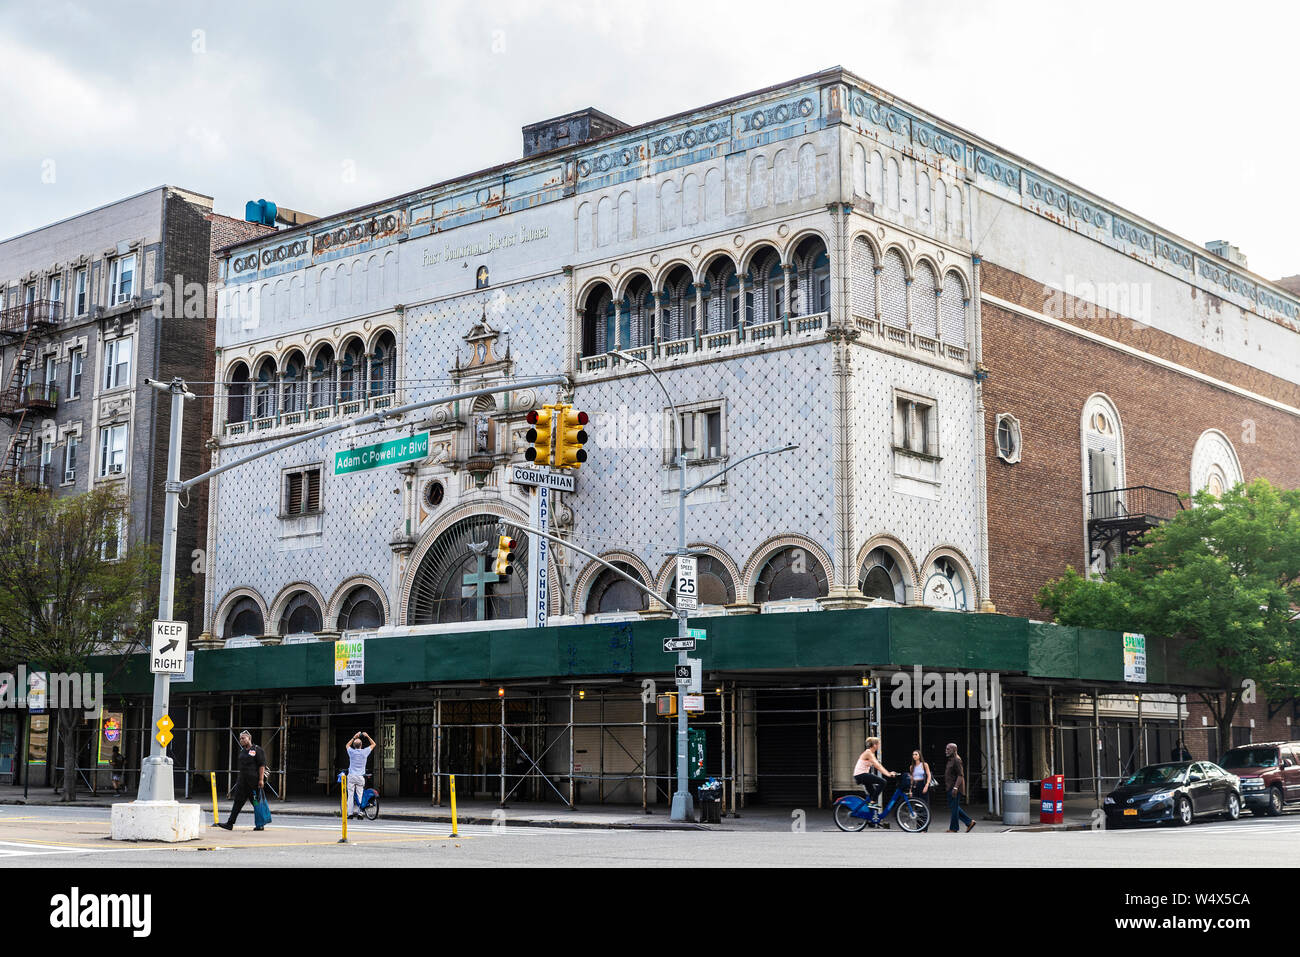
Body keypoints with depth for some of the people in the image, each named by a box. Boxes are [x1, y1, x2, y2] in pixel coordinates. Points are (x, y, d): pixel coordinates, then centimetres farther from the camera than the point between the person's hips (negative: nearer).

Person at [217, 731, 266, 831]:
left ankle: (260, 824, 11)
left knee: (257, 802, 1)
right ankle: (230, 823, -1)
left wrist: (261, 779, -17)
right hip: (243, 780, 7)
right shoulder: (242, 751, 15)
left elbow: (262, 765, -11)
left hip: (254, 781, -7)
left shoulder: (257, 750, -7)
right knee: (238, 801, 2)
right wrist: (239, 779, 21)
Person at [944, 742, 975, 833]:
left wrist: (955, 787, -27)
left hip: (955, 788, -11)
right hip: (951, 788, 11)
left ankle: (953, 829, 0)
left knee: (954, 808, -5)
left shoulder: (957, 760, -14)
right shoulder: (951, 760, 18)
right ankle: (969, 822, 17)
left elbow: (960, 775, -21)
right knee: (952, 807, 12)